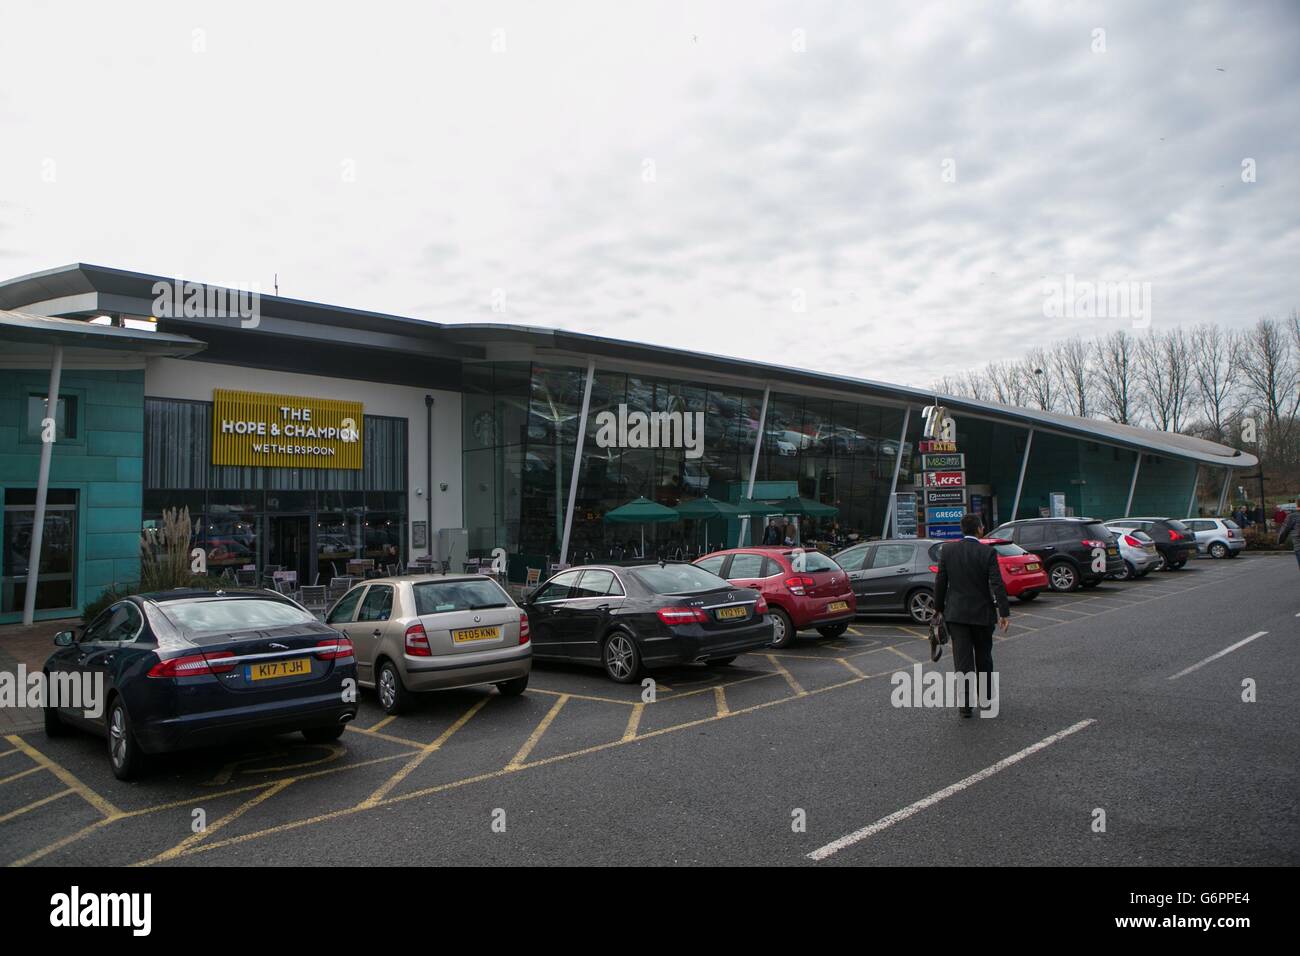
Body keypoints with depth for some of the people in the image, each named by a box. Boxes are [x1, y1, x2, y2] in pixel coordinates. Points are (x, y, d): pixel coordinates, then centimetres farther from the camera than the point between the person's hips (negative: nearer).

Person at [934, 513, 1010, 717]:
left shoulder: (947, 549, -3)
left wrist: (938, 607, 10)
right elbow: (997, 585, -14)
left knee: (962, 659, 1)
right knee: (983, 656, 17)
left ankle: (965, 704, -2)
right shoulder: (988, 552, -9)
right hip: (982, 613, -1)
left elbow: (940, 582, 0)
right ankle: (985, 697, 29)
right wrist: (1004, 613, -11)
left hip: (956, 613, 1)